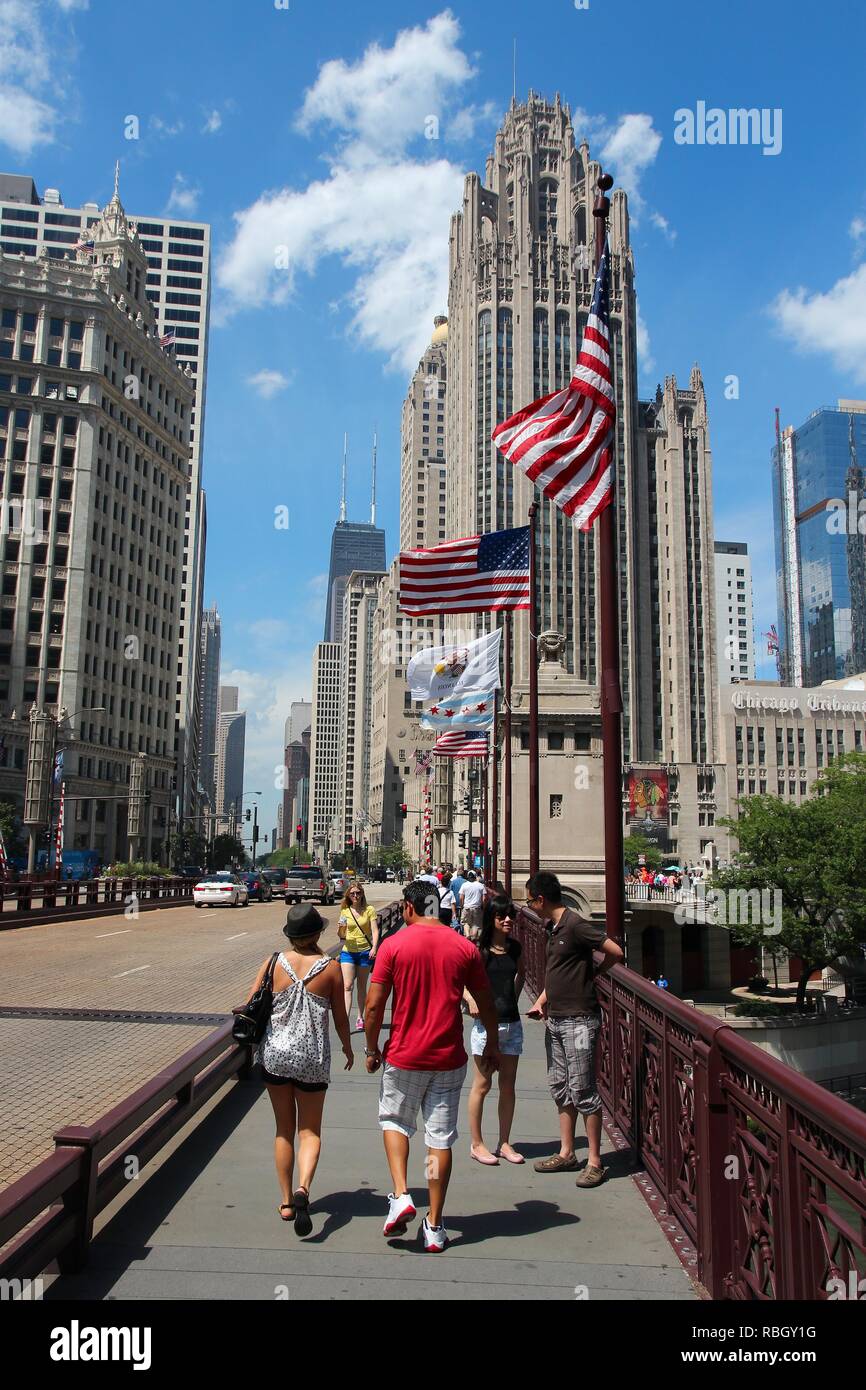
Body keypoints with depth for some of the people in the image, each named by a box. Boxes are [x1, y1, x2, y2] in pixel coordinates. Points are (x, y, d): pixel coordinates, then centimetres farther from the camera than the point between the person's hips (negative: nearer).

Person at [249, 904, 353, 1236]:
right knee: (310, 1131, 11)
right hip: (313, 1059, -2)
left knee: (284, 1130, 16)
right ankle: (302, 1189, -12)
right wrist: (347, 1047, 16)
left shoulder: (273, 963, -6)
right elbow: (340, 1017, -2)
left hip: (274, 1055, 2)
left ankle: (286, 1202, 22)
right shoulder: (330, 968, -9)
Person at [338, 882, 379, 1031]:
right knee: (347, 986, -11)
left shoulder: (369, 910, -1)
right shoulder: (345, 911, 5)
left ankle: (360, 1017, 22)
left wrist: (374, 948, -20)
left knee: (362, 986, 10)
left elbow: (375, 930, -6)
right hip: (348, 952, 1)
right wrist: (341, 928, -11)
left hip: (365, 952, -1)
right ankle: (346, 1018, -17)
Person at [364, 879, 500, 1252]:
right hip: (449, 1060, 2)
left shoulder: (393, 945, -7)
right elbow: (487, 1004, 7)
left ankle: (400, 1195, 6)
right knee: (441, 1138, 10)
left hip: (403, 1057, -2)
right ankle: (434, 1226, 16)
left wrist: (371, 1049, 6)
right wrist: (492, 1044, 21)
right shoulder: (465, 948, -1)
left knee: (394, 1121, 21)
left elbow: (373, 1005, -8)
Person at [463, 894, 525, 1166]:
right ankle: (476, 1144, 17)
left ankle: (504, 1143, 22)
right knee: (482, 1085, 4)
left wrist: (514, 998, 11)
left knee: (508, 1085, 10)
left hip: (512, 1023, 5)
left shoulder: (514, 947, 5)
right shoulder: (479, 949, -10)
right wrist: (470, 999, -24)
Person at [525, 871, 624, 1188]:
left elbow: (616, 953, -18)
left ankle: (594, 1161, 5)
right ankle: (566, 1153, 25)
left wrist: (591, 975, -4)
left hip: (578, 1020, -10)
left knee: (582, 1090, -4)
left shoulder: (576, 925, -17)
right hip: (555, 1019, 10)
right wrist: (541, 1001, 9)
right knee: (560, 1087, 14)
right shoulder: (553, 927, 11)